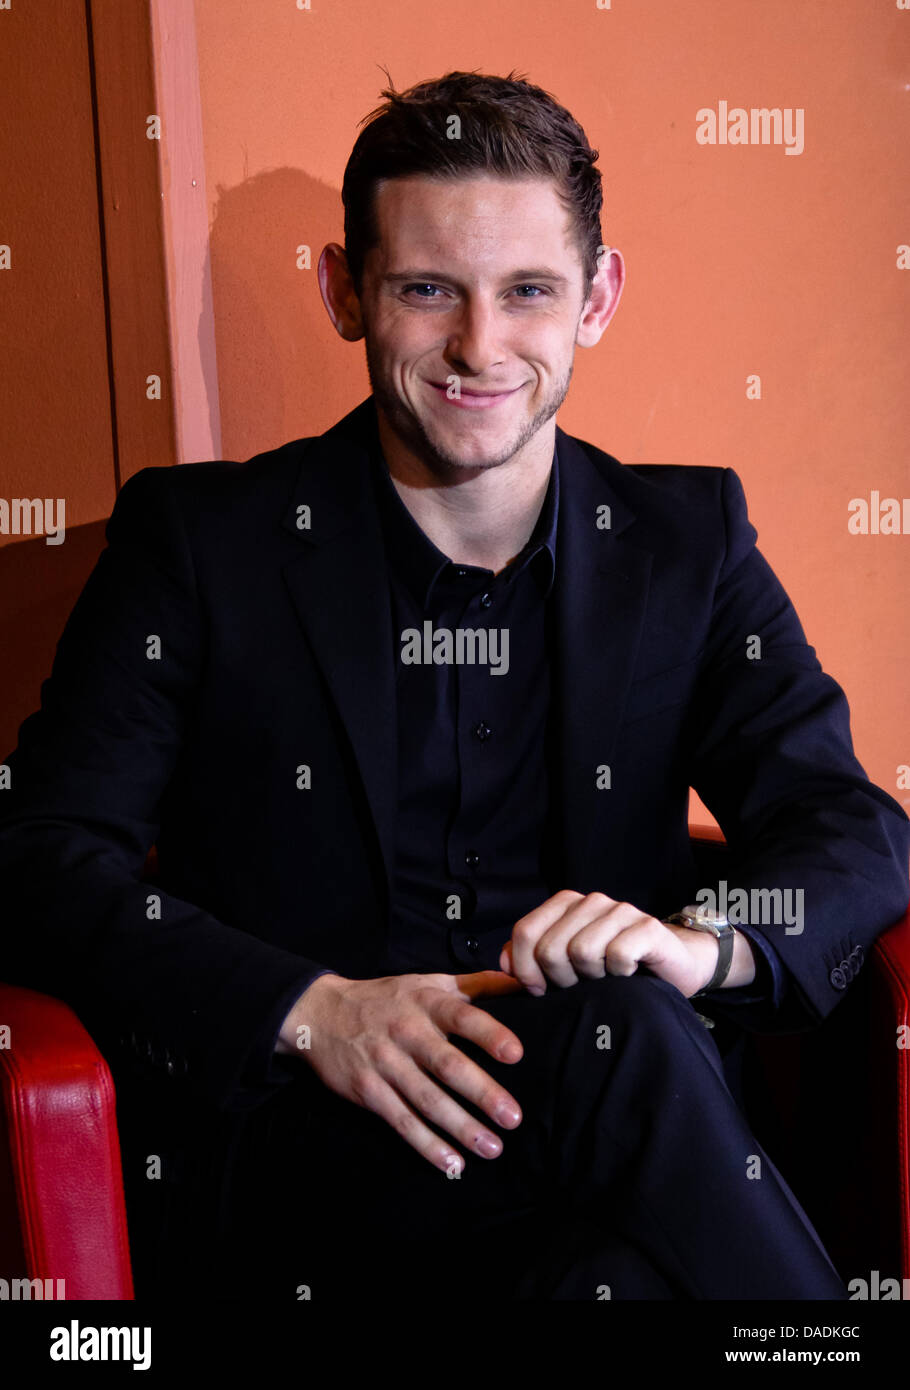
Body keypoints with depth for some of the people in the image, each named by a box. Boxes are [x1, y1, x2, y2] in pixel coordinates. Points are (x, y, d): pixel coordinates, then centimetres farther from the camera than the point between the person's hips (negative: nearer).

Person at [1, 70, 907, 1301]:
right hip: (288, 1159, -1)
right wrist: (311, 1008, -20)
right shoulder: (198, 540, 2)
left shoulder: (687, 540, 10)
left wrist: (703, 942, -19)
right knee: (624, 1041, -31)